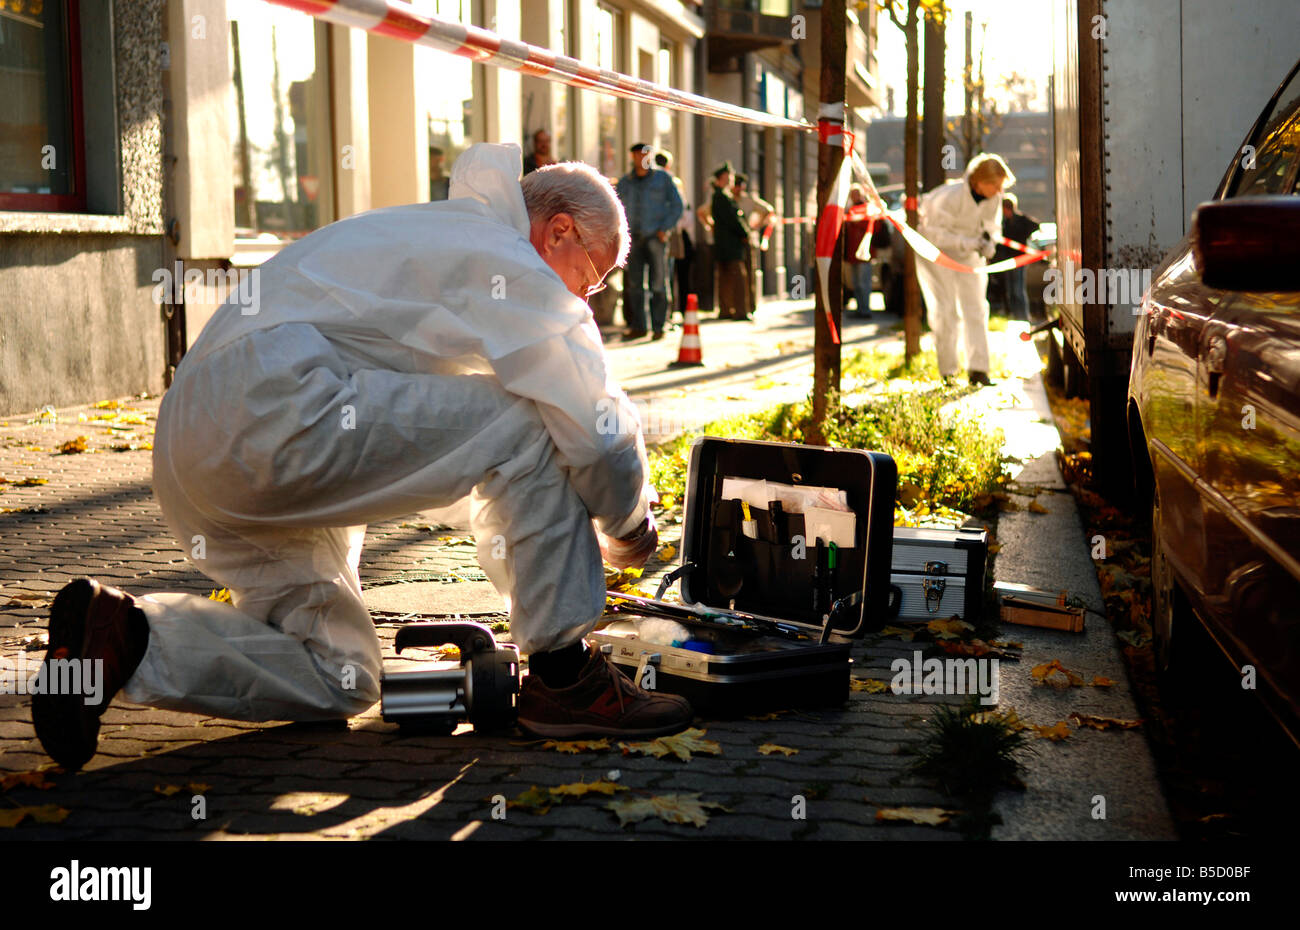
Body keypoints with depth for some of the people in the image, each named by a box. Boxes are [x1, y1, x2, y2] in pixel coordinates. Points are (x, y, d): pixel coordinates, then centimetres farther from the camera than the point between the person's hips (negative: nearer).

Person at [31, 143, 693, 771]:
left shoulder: (423, 235, 31)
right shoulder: (507, 264, 0)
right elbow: (598, 433, -5)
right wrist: (629, 532, 16)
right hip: (276, 416, -11)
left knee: (335, 681, 13)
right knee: (526, 424, -9)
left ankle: (122, 633, 1)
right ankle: (563, 679, -4)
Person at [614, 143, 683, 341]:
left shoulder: (663, 178, 5)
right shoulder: (624, 182, 13)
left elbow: (676, 205, 5)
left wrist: (665, 228, -6)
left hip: (655, 236, -3)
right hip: (633, 236, 3)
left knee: (658, 283, -5)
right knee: (633, 283, 2)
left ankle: (659, 327, -1)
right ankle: (637, 326, 8)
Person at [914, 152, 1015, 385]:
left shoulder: (994, 198, -11)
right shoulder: (951, 197, -29)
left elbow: (993, 226, 4)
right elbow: (933, 232, -24)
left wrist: (988, 242, -19)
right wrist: (967, 243, -32)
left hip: (969, 256, 5)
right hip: (938, 252, -5)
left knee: (975, 308, -4)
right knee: (946, 310, -7)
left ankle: (978, 369, -5)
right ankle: (948, 371, 2)